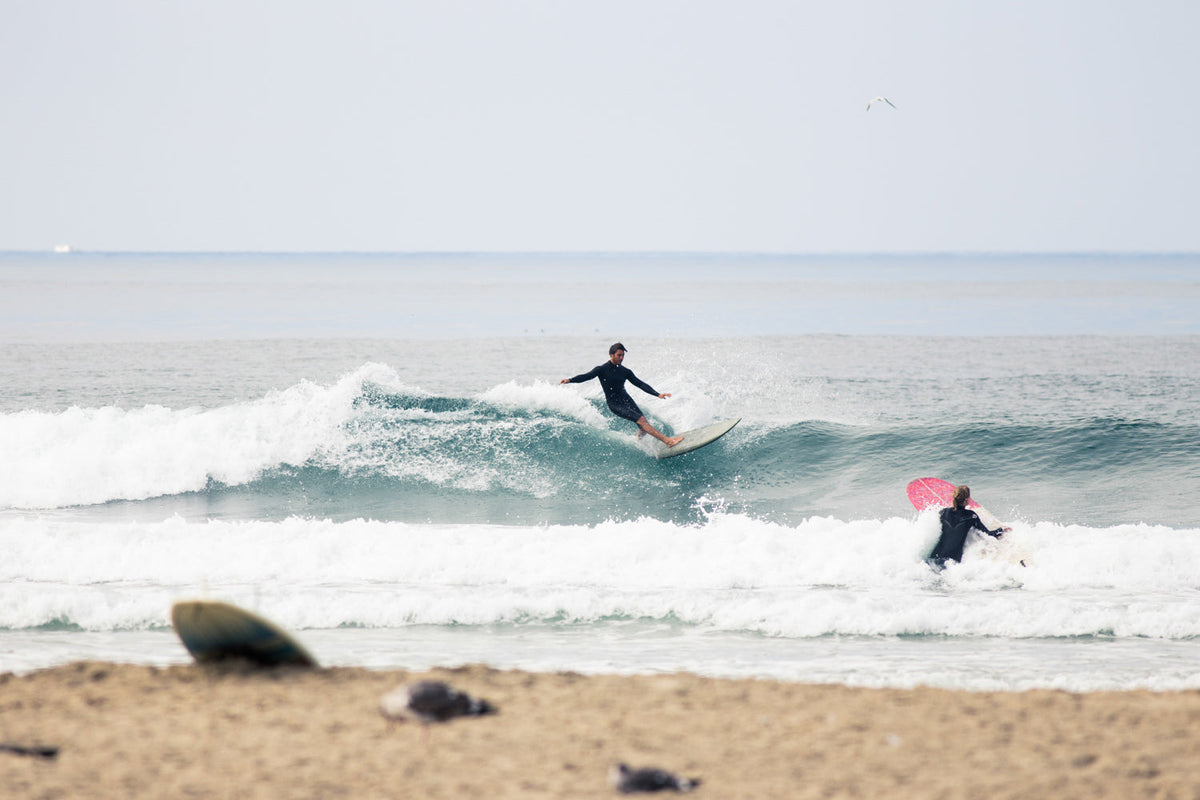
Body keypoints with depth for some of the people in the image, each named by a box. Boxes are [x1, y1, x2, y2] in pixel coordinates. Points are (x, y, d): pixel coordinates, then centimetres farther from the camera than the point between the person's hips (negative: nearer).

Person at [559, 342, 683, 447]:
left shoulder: (625, 371, 7)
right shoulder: (602, 370, -7)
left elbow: (640, 384, 9)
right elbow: (587, 376, -17)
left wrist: (657, 395, 3)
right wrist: (570, 380, -34)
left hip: (626, 400, 6)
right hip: (615, 405, -6)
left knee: (644, 429, -7)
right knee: (641, 420, -19)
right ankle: (667, 440, -21)